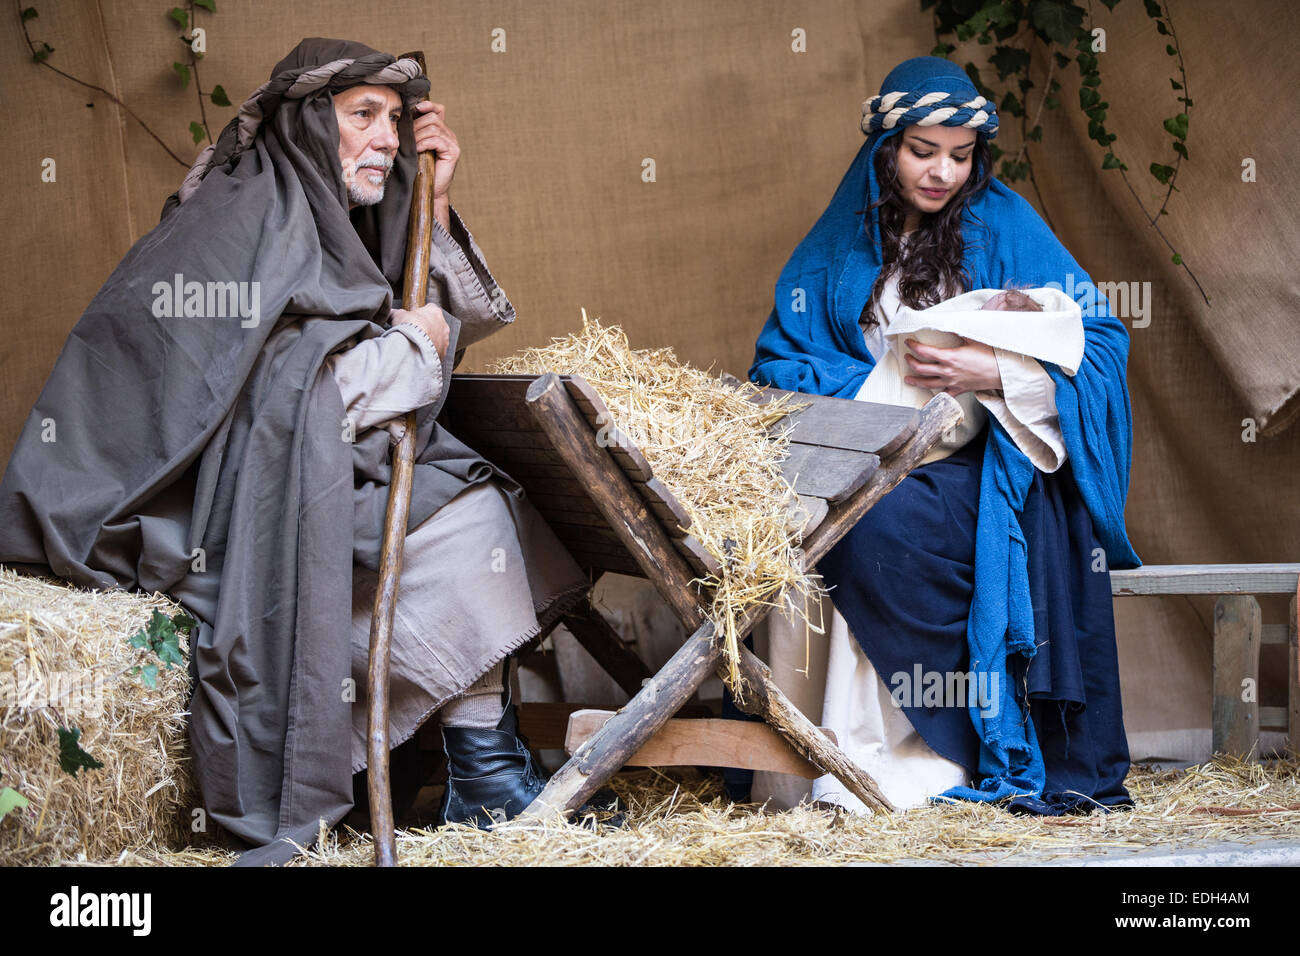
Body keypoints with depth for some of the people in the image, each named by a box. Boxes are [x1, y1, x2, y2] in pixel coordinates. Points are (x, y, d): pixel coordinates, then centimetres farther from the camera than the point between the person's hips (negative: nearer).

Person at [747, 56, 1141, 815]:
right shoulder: (841, 243, 14)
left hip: (977, 464, -3)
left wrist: (991, 373, -15)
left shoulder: (1004, 225, 8)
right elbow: (780, 362, 7)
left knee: (880, 530, -35)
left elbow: (1098, 341, 1)